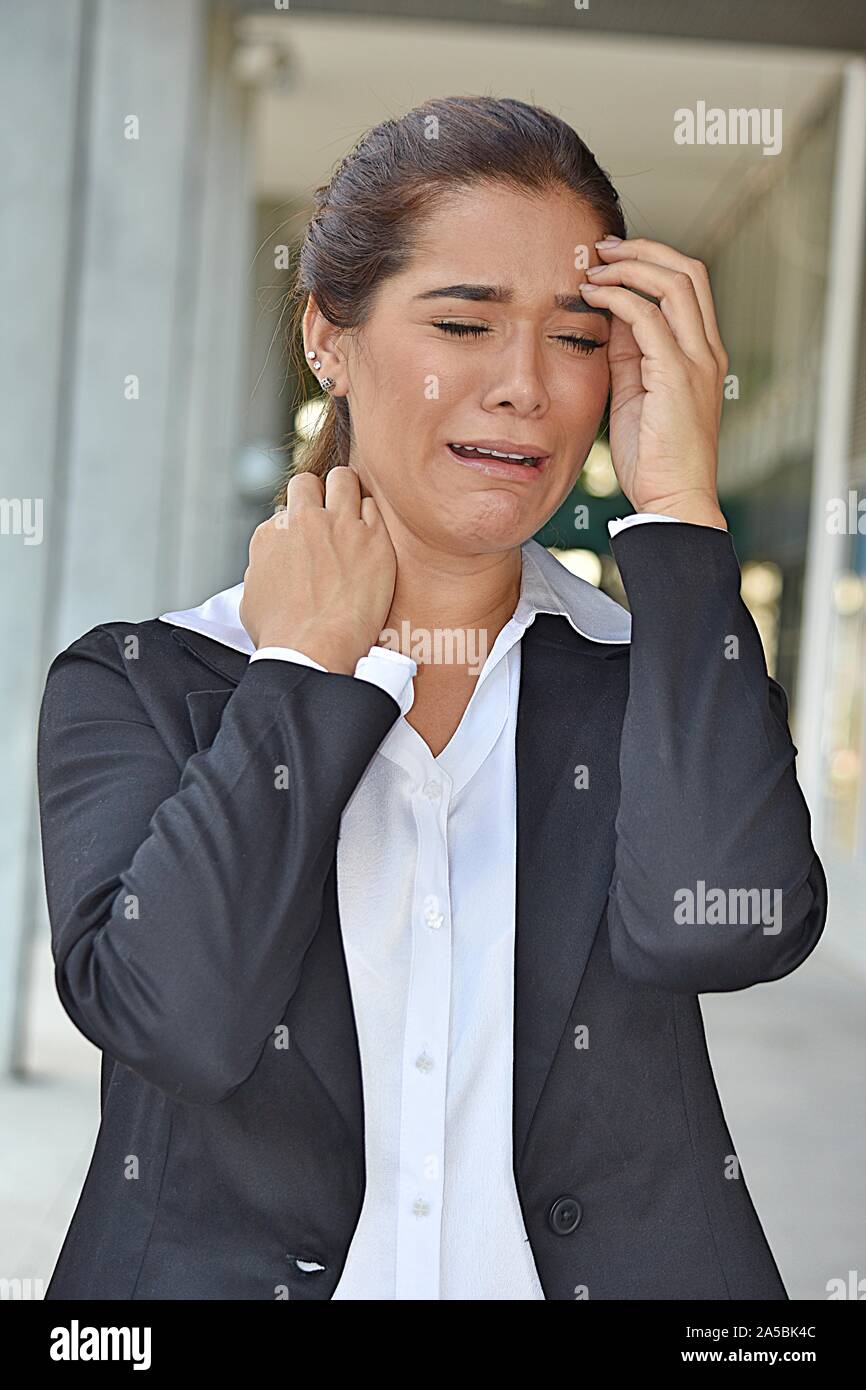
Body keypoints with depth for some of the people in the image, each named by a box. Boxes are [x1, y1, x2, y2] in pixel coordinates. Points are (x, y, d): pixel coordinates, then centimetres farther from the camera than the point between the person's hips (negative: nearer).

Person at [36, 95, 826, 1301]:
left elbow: (722, 926, -13)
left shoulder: (659, 683, 7)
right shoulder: (133, 687, 5)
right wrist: (308, 663, -3)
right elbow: (171, 1011, -11)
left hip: (609, 1266, 2)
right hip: (228, 1268, -1)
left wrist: (677, 503, -6)